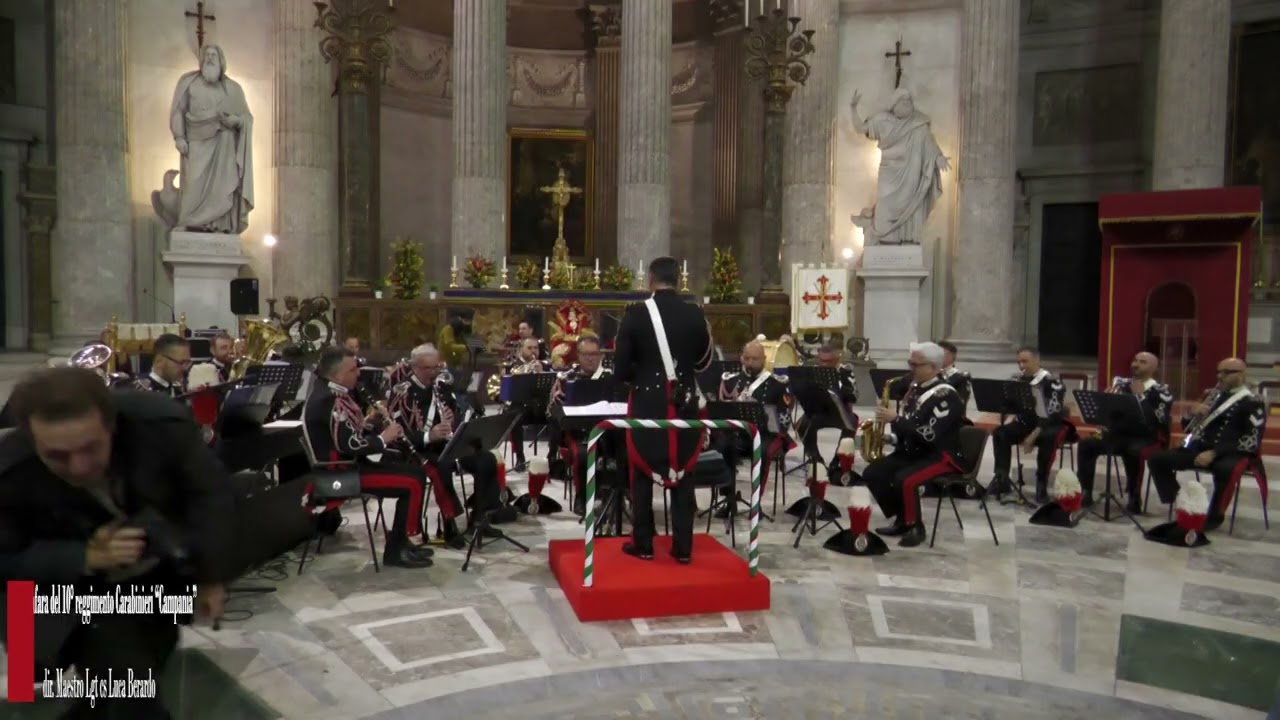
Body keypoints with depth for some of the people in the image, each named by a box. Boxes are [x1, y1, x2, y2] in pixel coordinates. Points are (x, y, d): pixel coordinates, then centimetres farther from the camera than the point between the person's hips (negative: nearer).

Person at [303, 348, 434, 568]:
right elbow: (349, 444, -27)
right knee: (413, 483, -15)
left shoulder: (332, 394, 10)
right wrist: (383, 438, -13)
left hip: (349, 462, 10)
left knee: (415, 472, 9)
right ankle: (395, 550, -5)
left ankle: (400, 541, 14)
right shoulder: (330, 400, -22)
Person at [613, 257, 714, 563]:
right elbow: (702, 362, 10)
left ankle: (643, 544, 16)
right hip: (684, 405, 2)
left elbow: (620, 369, -8)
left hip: (647, 405, -2)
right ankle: (683, 547, 13)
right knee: (682, 476, 10)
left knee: (642, 475, 10)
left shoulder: (636, 314, -10)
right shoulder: (695, 314, -2)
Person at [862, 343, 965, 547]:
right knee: (872, 473, -5)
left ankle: (915, 527, -9)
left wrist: (895, 419, -25)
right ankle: (902, 519, 7)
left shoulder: (945, 395, -18)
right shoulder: (915, 388, 10)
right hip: (912, 451, 9)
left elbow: (927, 434, -28)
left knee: (904, 480, -32)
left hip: (941, 455, -9)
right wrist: (890, 435, -2)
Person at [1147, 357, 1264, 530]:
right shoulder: (1213, 396, 18)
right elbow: (1187, 427, 22)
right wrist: (1192, 414, -3)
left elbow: (1252, 441, -13)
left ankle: (1215, 515, -17)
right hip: (1201, 448, 6)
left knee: (1225, 469, -41)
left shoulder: (1253, 403, -1)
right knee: (1157, 459, -11)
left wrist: (1214, 453, -21)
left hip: (1232, 453, -6)